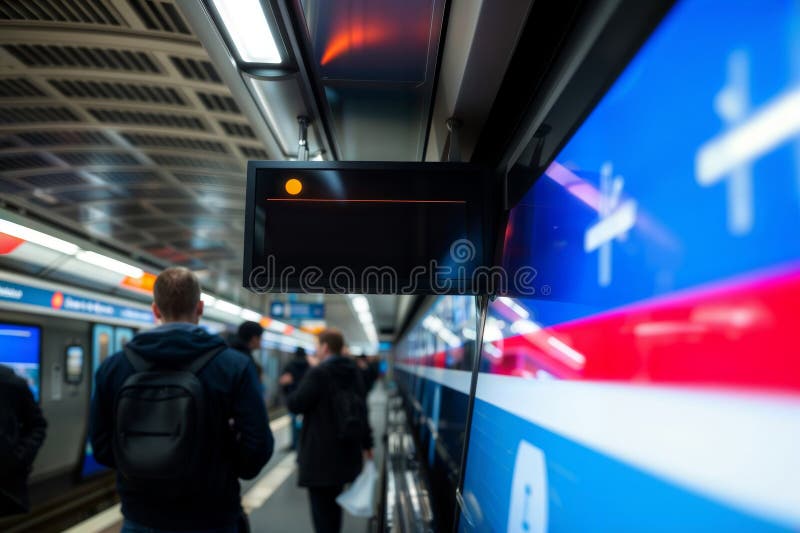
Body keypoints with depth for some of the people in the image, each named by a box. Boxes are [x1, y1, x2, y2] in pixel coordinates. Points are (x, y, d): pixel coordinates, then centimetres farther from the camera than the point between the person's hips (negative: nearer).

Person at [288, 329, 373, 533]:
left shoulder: (318, 373, -15)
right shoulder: (353, 371, 8)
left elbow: (295, 404, -13)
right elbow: (362, 409, 13)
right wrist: (366, 443, 21)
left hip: (321, 454, -8)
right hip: (346, 450, 8)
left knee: (321, 507, -1)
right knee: (333, 503, 20)